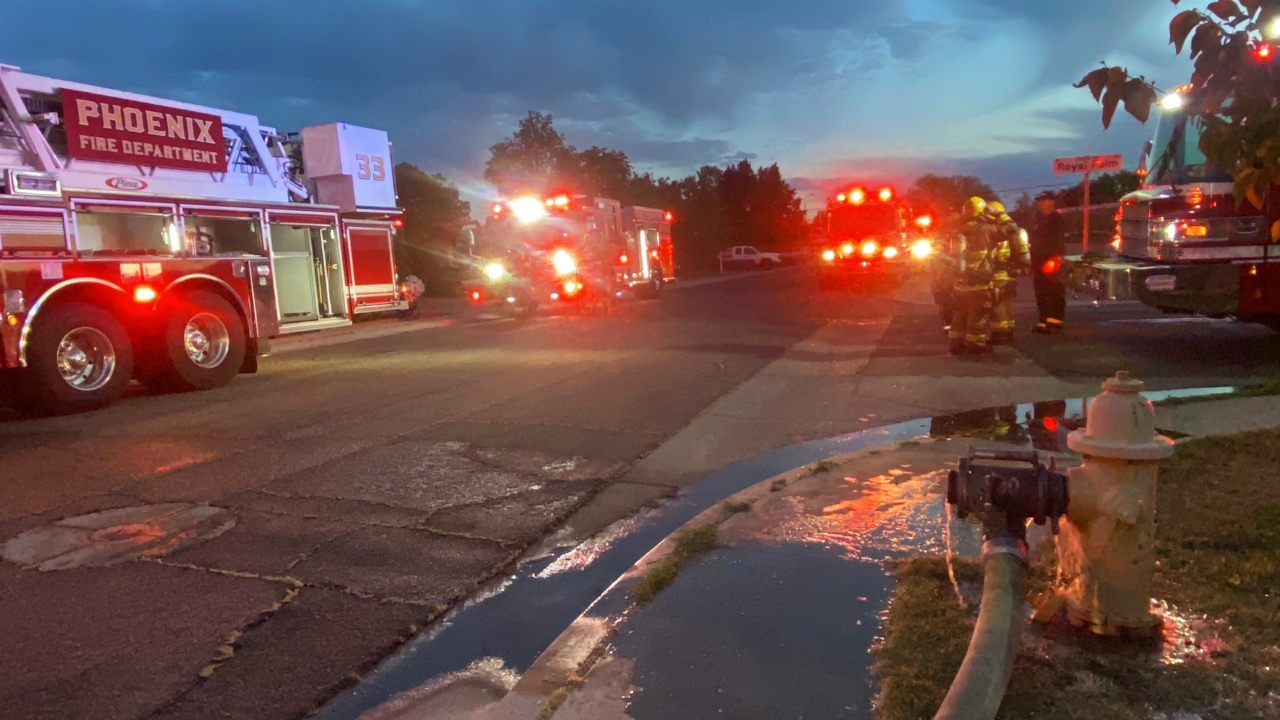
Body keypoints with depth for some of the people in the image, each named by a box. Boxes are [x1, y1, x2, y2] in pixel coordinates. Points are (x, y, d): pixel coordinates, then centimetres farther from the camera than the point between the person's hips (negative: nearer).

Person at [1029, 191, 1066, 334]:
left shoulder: (1056, 219, -5)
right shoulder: (1038, 220, 19)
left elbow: (1059, 241, -13)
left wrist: (1055, 259, -21)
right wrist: (1032, 261, 18)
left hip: (1051, 261, -8)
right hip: (1039, 261, 8)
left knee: (1055, 292, -8)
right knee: (1041, 293, 9)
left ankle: (1054, 322, -9)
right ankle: (1044, 321, 15)